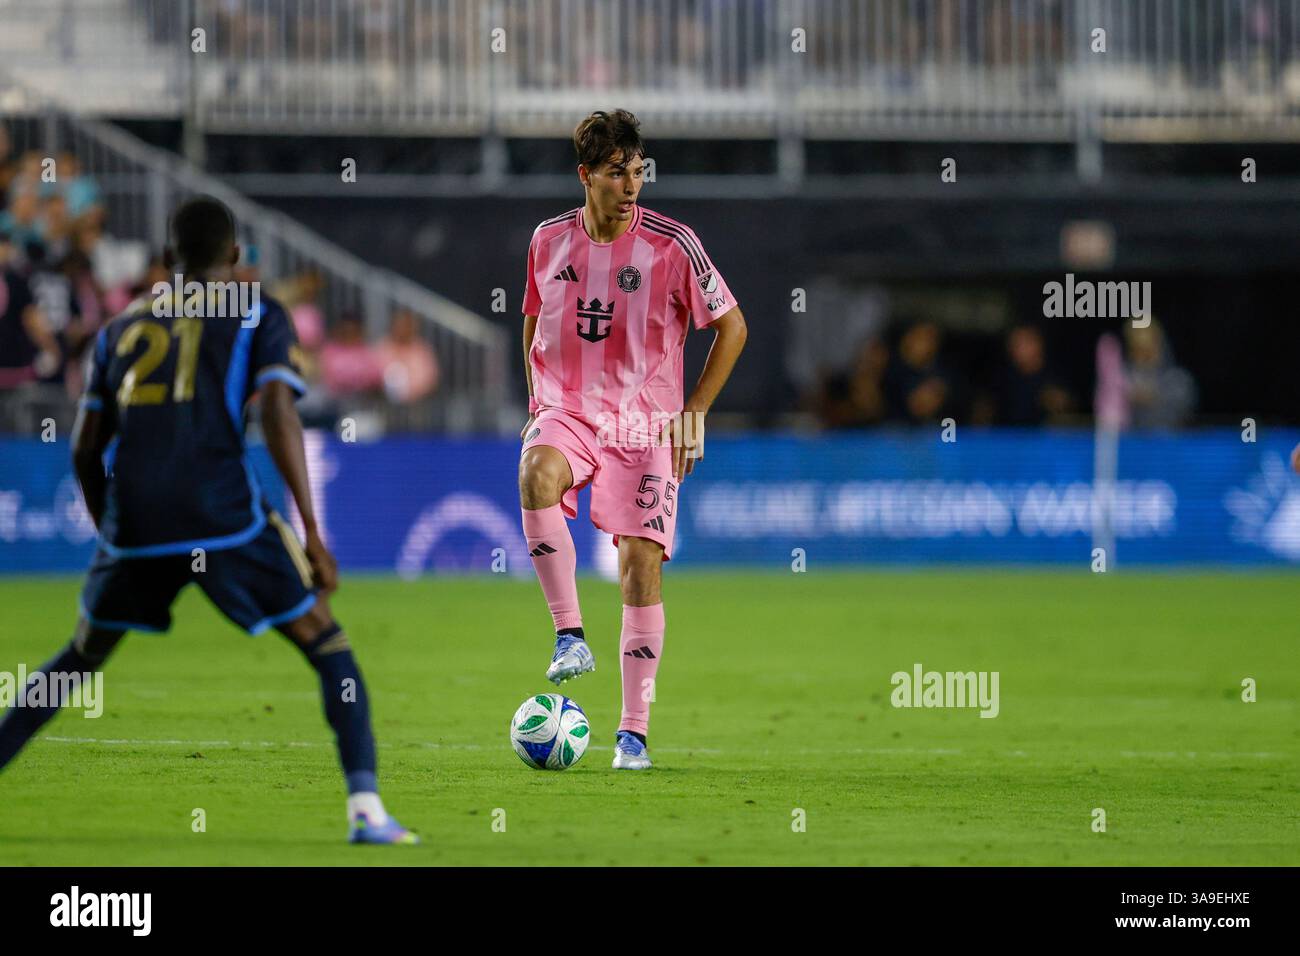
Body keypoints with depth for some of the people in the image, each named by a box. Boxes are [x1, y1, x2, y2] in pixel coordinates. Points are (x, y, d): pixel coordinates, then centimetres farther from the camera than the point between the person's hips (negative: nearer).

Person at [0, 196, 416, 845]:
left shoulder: (121, 329, 22)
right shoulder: (258, 317, 10)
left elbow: (85, 450, 20)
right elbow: (278, 416, -5)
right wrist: (313, 535, -6)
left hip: (133, 524, 4)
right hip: (222, 518, -4)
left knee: (81, 658, 24)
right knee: (328, 649, 4)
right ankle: (365, 808, -13)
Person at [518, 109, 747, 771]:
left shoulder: (671, 245, -7)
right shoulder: (550, 241, 3)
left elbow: (731, 326, 2)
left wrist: (694, 412, -2)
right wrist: (538, 406, 12)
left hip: (645, 427, -1)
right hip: (566, 413, 2)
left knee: (641, 569, -8)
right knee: (536, 474, -33)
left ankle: (634, 729, 2)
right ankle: (569, 635, -27)